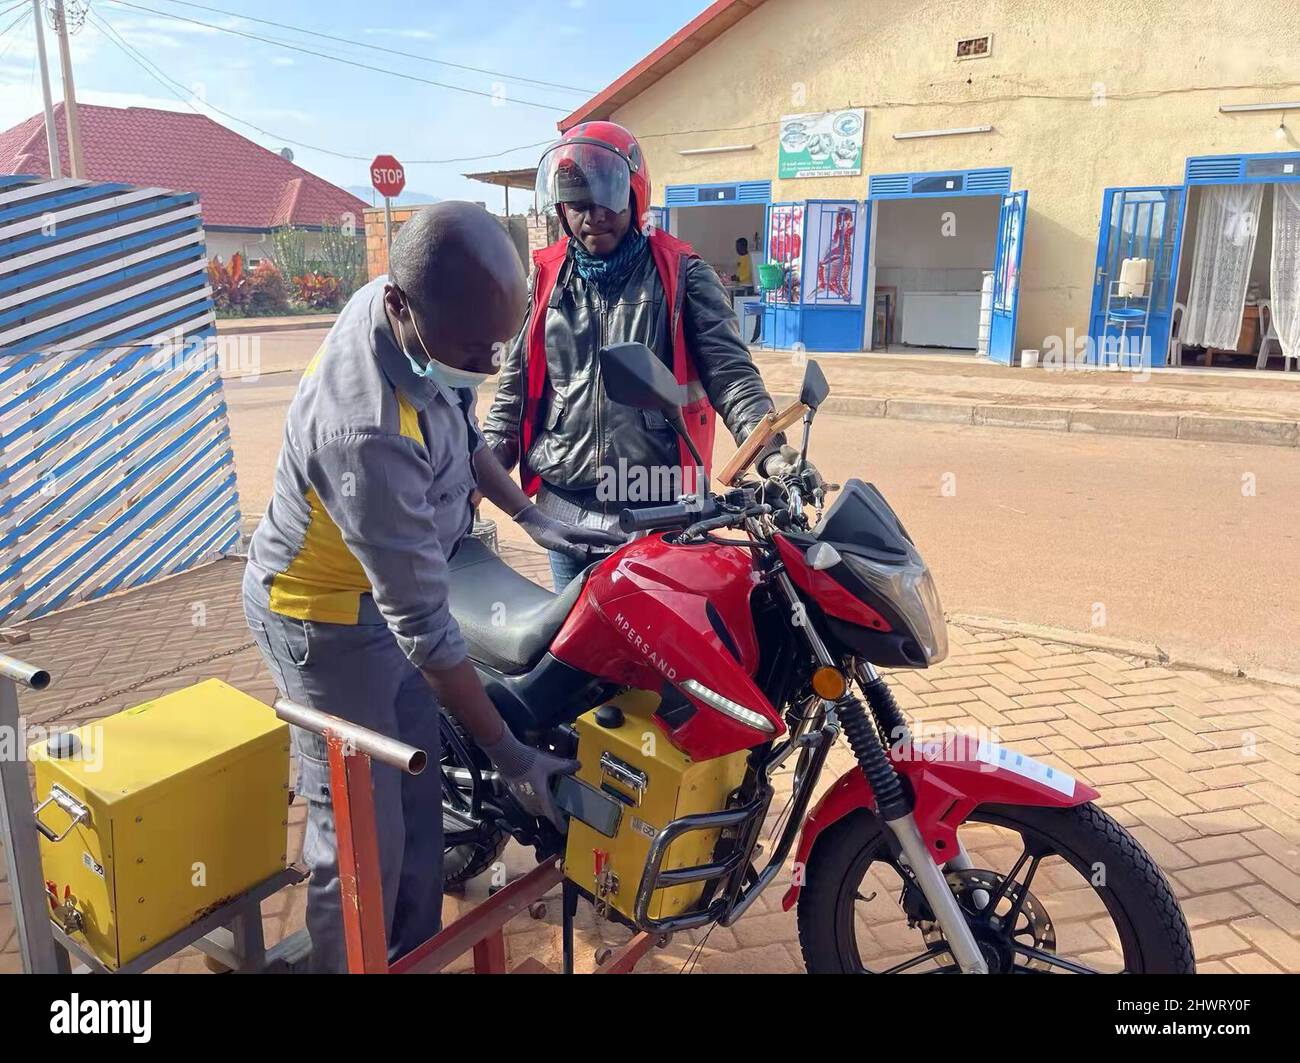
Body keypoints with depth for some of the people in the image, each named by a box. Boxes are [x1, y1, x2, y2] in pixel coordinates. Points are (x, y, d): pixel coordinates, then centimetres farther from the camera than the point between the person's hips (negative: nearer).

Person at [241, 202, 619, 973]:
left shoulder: (407, 308, -12)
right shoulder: (370, 433, -38)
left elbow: (459, 428, 10)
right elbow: (424, 625, -31)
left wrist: (531, 517, 7)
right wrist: (508, 753, -21)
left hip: (388, 586, 8)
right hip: (328, 613, -8)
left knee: (417, 794, 18)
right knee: (364, 835, 0)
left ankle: (415, 953, 37)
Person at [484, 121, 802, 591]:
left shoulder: (680, 275, 0)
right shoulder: (545, 280, 8)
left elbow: (730, 372, -7)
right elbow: (516, 388, 12)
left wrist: (770, 452, -21)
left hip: (658, 511, -3)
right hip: (565, 508, 3)